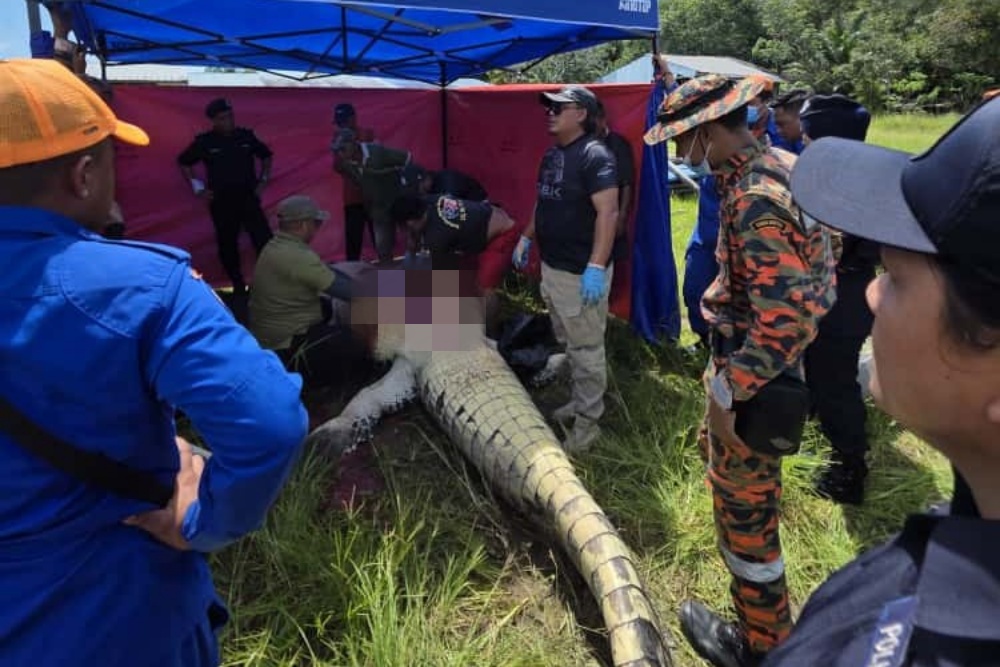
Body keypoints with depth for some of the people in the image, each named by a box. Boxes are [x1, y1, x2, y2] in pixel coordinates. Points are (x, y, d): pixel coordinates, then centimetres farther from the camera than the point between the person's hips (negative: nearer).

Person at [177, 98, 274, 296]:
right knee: (227, 245, 7)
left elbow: (266, 155, 17)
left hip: (248, 198, 0)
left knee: (265, 240, -9)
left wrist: (263, 180, 8)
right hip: (221, 202, 0)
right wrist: (197, 188, 2)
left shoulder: (246, 136, 0)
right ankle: (238, 286, 20)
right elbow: (184, 163, 9)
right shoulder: (205, 142, -4)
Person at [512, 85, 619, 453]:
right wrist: (526, 238, 24)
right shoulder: (551, 155, 12)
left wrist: (597, 267, -30)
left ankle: (588, 422, 12)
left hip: (580, 274, -9)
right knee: (568, 345, 20)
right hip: (551, 267, 9)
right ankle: (579, 402, 36)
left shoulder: (595, 155, -17)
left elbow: (608, 213, -24)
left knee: (586, 349, 1)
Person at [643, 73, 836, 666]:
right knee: (737, 480, 31)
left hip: (755, 376, -11)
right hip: (766, 364, 11)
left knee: (744, 506, 6)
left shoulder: (755, 197, -27)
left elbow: (786, 318, -32)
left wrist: (727, 393, -25)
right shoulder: (779, 166, 4)